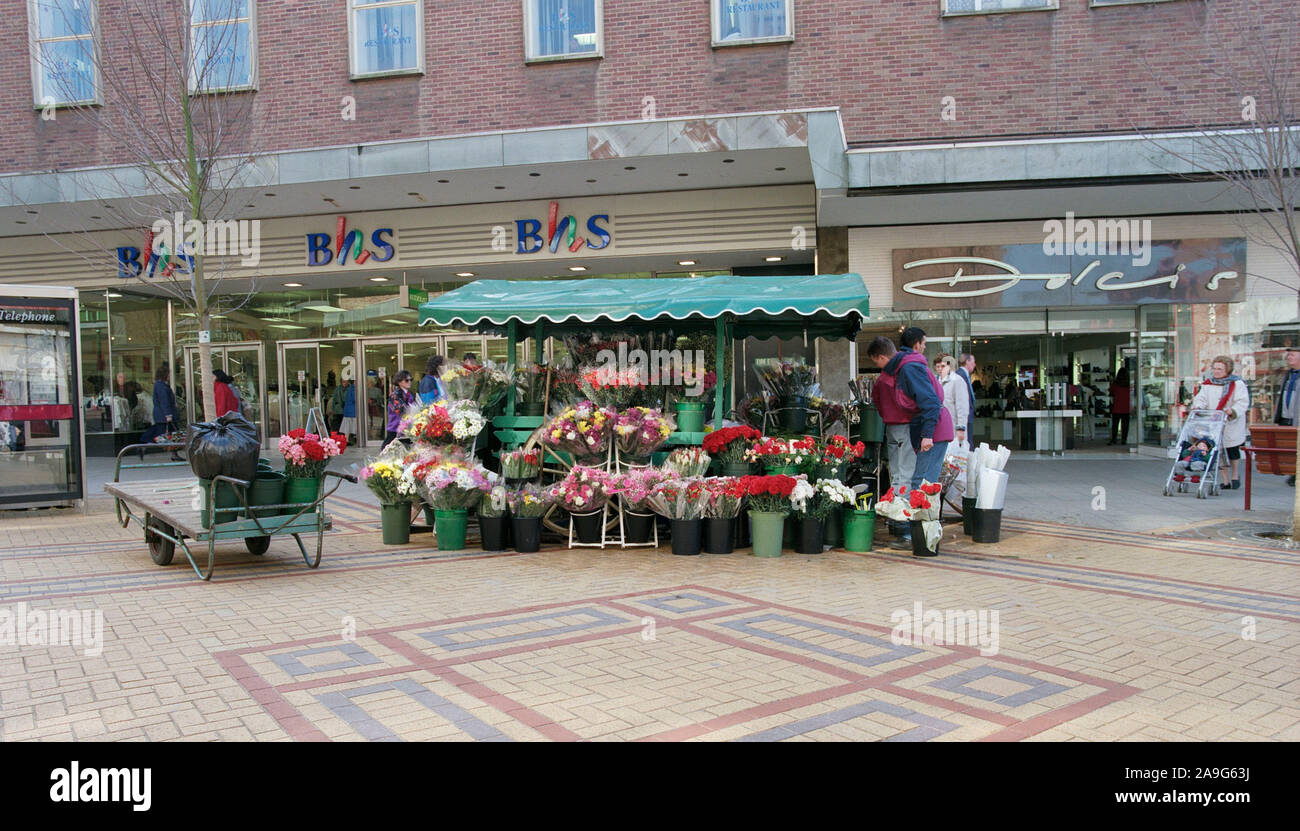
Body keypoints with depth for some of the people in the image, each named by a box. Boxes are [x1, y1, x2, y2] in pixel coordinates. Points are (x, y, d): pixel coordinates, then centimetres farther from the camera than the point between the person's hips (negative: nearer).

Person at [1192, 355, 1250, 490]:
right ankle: (1225, 481, 11)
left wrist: (1233, 411, -27)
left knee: (1232, 451, 0)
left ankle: (1235, 476, 26)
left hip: (1231, 425, -3)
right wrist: (1197, 407, -18)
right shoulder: (1208, 384, 11)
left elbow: (1243, 402, -9)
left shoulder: (1237, 384, -1)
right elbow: (1201, 398, 4)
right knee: (1219, 452, 2)